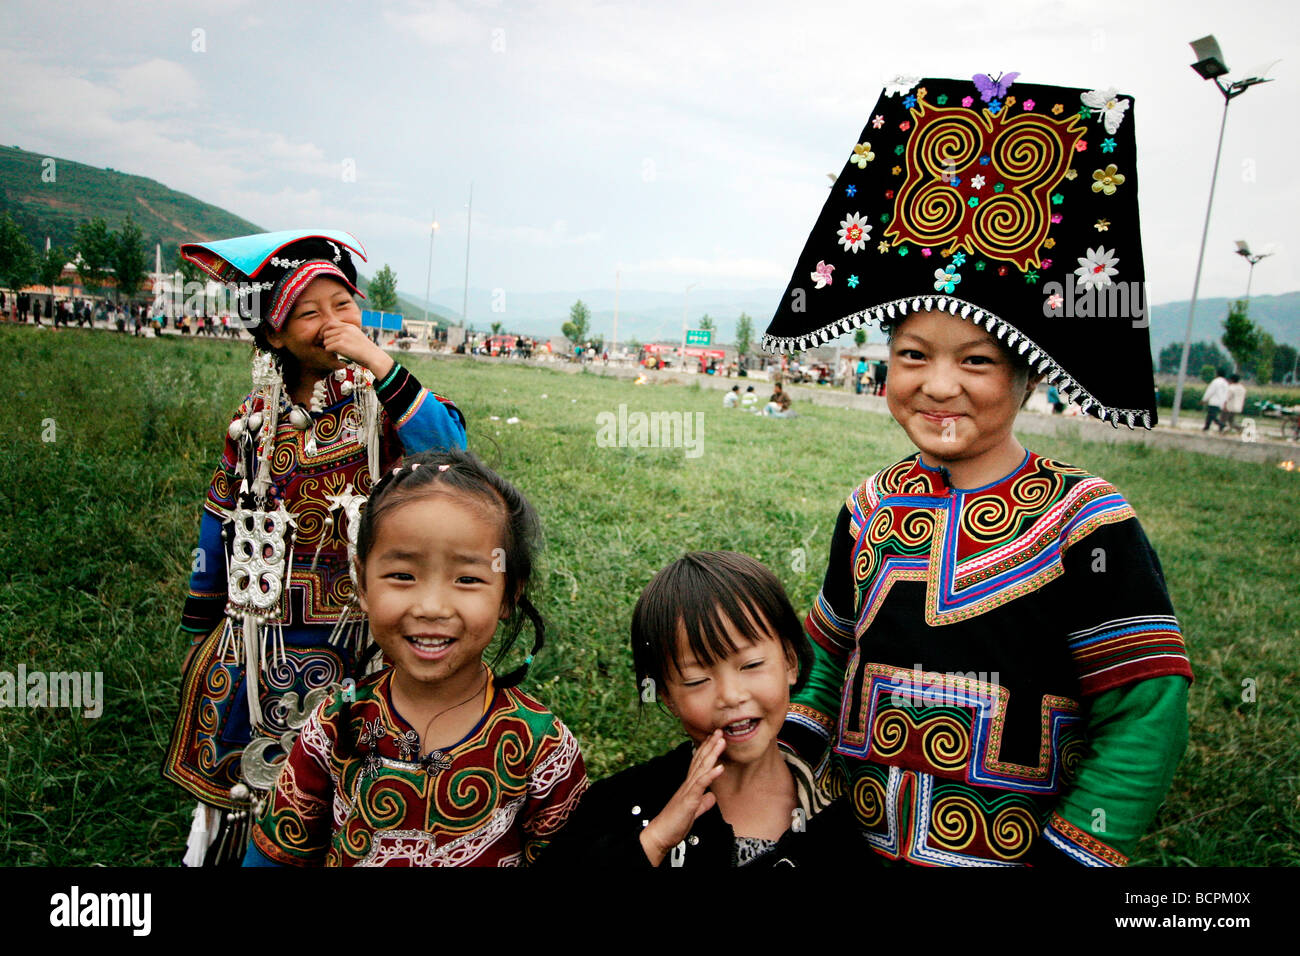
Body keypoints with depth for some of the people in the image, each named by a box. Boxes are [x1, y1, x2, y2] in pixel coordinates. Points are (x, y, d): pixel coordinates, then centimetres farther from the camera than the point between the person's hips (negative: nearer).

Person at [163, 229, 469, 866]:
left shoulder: (385, 400, -6)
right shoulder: (259, 415, 3)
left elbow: (447, 448, -27)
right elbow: (222, 518, 11)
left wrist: (379, 364, -27)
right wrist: (199, 628, 15)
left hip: (349, 643, -2)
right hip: (256, 639, 3)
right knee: (232, 777, 16)